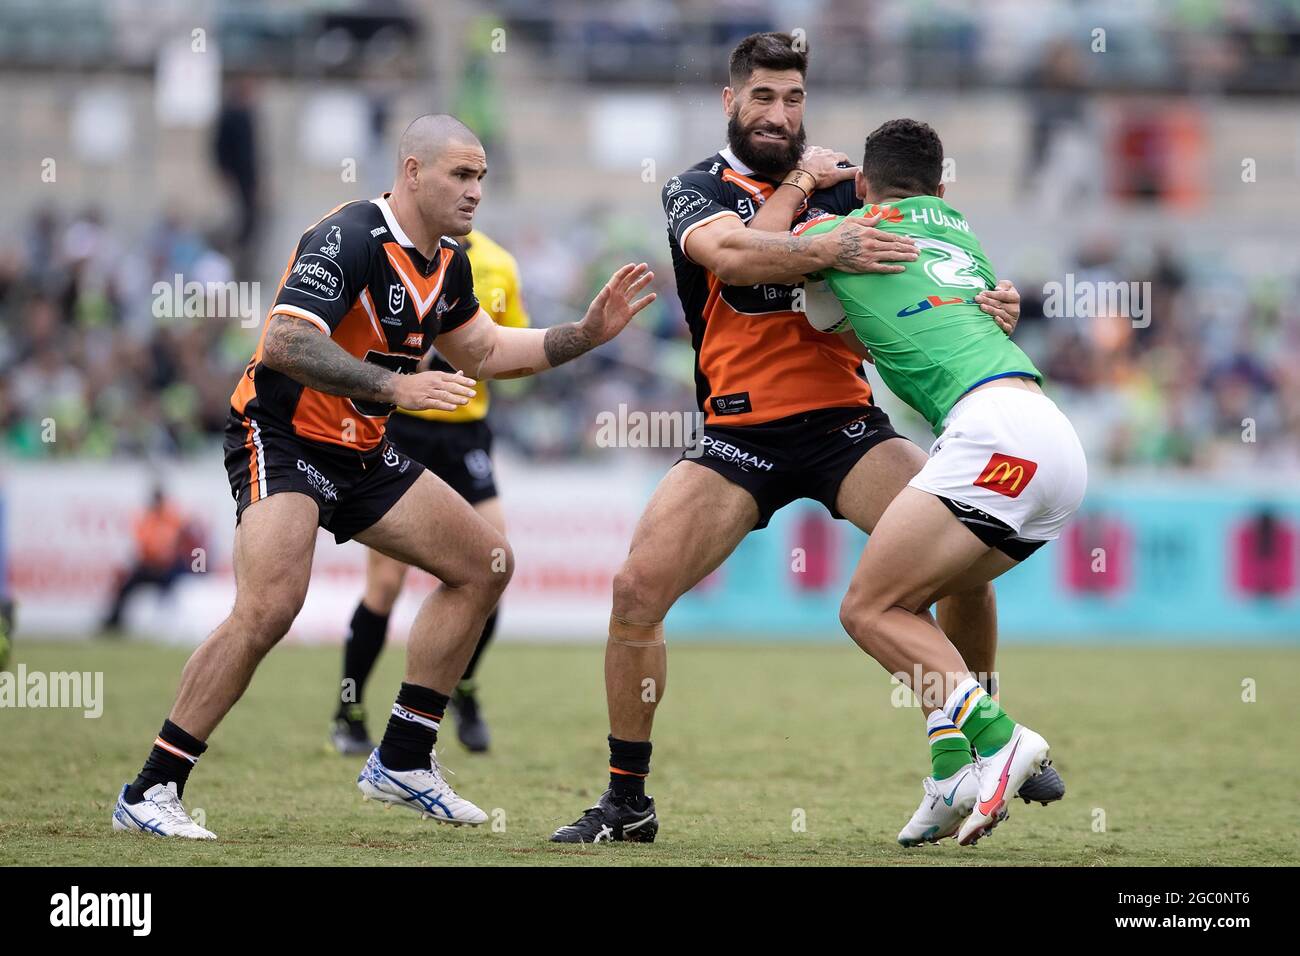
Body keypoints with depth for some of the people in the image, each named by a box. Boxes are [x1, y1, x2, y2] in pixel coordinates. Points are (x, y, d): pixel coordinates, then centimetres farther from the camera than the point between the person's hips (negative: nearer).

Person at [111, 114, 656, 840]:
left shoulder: (447, 262, 8)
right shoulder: (349, 240, -21)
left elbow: (482, 352, 23)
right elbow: (284, 343, -32)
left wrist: (586, 334, 13)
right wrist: (395, 386, -37)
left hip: (361, 452, 10)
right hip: (282, 441, -10)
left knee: (486, 564, 8)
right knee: (268, 610, -26)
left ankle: (403, 761, 12)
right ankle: (150, 791, -18)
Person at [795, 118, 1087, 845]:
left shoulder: (840, 234, 12)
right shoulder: (957, 230, 30)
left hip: (993, 425, -8)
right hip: (1063, 448, 8)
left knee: (869, 610, -5)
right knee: (901, 608, 15)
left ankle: (998, 738, -23)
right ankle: (954, 773, -1)